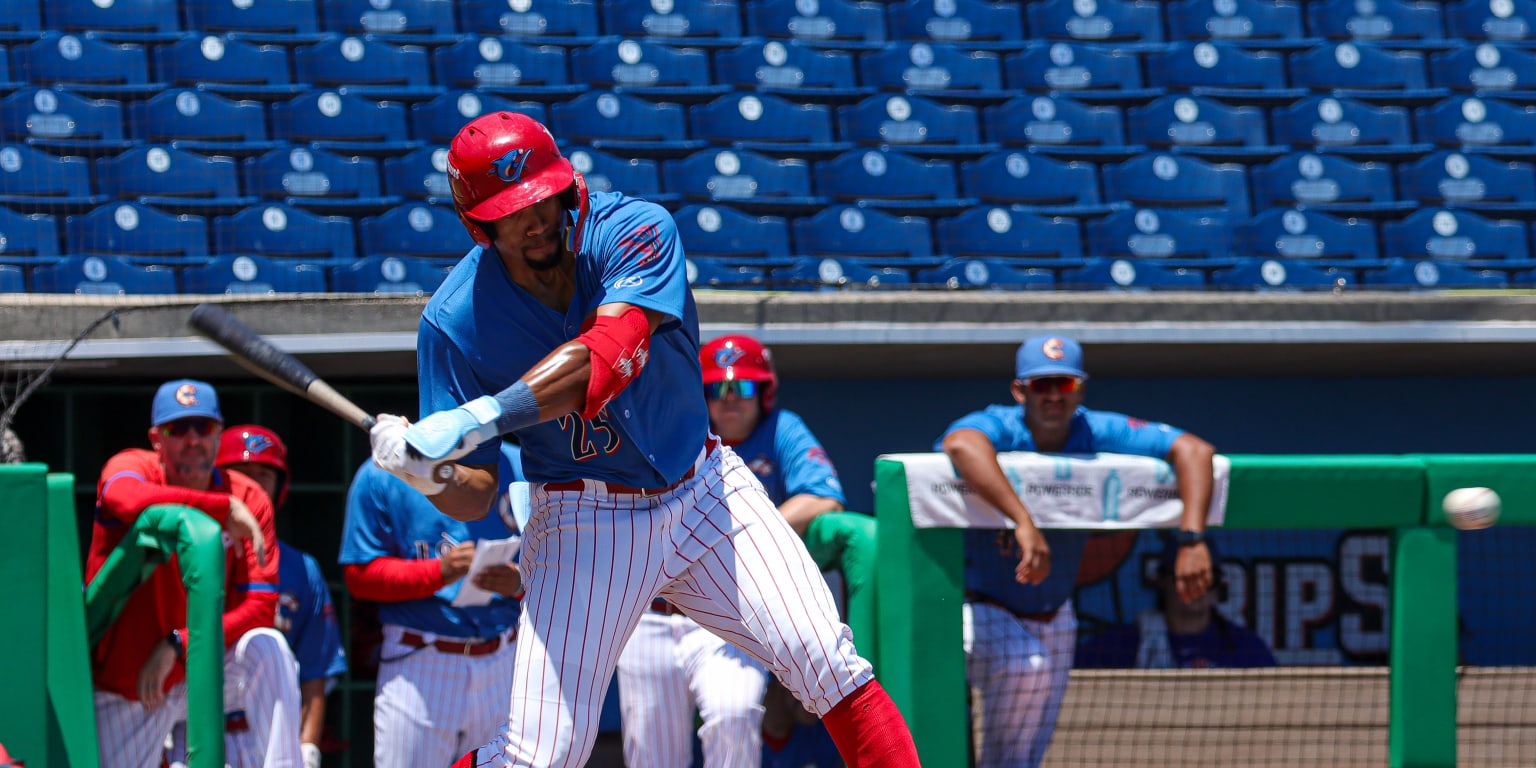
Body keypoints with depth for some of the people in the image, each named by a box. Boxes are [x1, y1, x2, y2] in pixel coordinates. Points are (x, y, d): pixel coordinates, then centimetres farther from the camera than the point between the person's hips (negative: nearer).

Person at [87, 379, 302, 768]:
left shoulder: (249, 498, -5)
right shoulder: (132, 467, -11)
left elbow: (261, 605, -14)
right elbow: (127, 501, -39)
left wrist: (178, 644, -25)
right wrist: (224, 508, -40)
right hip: (124, 685, -1)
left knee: (267, 647, -29)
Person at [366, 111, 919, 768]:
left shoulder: (634, 231, -16)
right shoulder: (454, 321, -13)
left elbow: (608, 354, -35)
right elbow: (473, 498, -10)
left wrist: (480, 418, -45)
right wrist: (429, 474, -34)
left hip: (702, 489, 1)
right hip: (584, 525, -1)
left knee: (827, 666, -11)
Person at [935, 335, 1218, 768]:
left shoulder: (1096, 433, -12)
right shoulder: (999, 428, -23)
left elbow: (1193, 450, -18)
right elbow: (961, 444, -49)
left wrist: (1191, 538, -34)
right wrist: (1024, 521, -59)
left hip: (1053, 616, 5)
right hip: (977, 605, -5)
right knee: (1027, 666, -34)